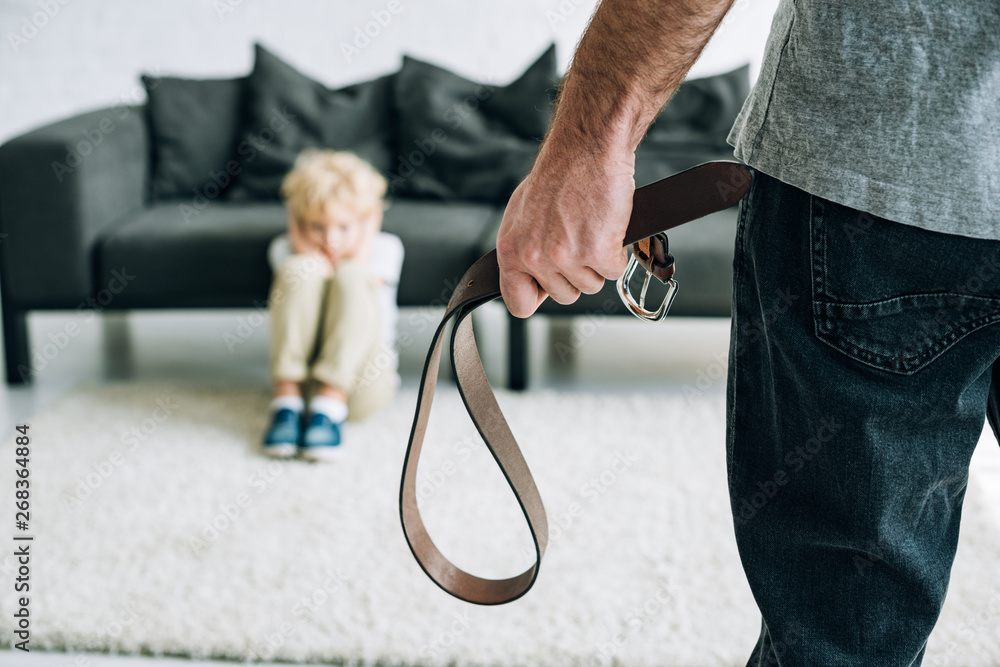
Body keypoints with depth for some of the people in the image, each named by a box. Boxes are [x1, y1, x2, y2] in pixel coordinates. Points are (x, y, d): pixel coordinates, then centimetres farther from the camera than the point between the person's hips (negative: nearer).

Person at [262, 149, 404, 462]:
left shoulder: (384, 248, 5)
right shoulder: (285, 249, 7)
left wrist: (362, 249, -4)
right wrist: (304, 248, -6)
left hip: (359, 380, -1)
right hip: (298, 372, 1)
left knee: (352, 276, -25)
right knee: (300, 269, -22)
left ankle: (331, 402, -32)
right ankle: (287, 397, -27)